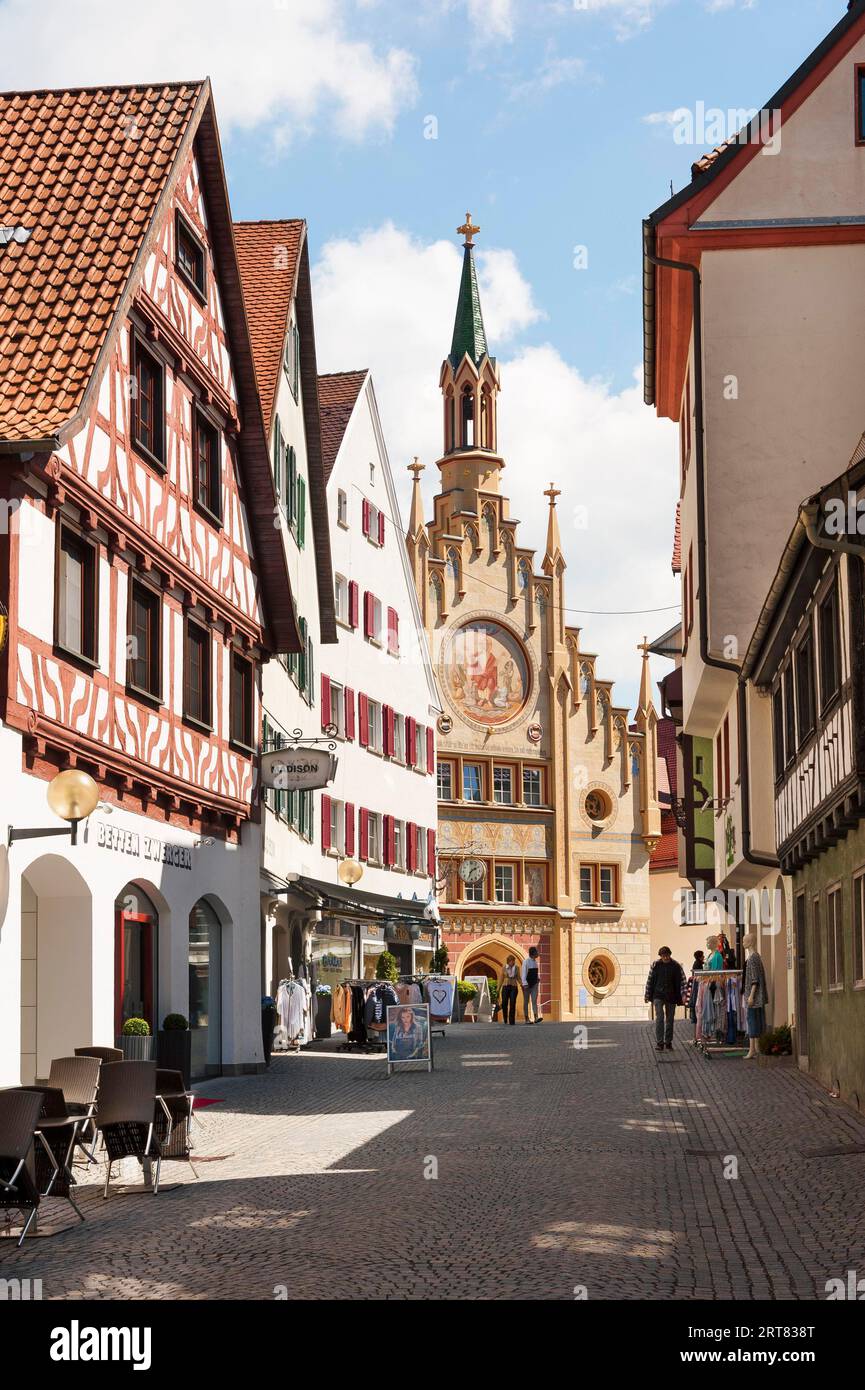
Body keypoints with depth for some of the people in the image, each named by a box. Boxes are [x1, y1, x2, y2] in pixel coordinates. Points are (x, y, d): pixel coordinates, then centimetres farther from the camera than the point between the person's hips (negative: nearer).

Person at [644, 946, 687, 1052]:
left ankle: (668, 1043, 19)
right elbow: (650, 980, 5)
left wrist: (683, 994, -15)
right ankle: (660, 1043, -13)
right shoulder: (655, 965, -1)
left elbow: (682, 980, -3)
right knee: (659, 1018, -13)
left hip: (671, 996, 1)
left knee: (670, 1019, 8)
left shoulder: (676, 966, -2)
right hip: (658, 995, -1)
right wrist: (647, 995, 6)